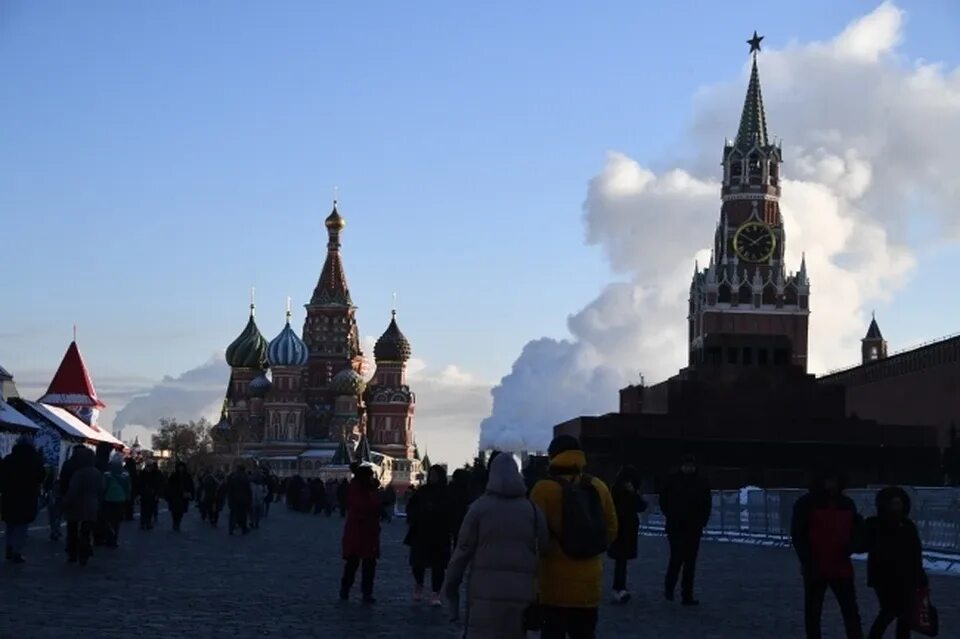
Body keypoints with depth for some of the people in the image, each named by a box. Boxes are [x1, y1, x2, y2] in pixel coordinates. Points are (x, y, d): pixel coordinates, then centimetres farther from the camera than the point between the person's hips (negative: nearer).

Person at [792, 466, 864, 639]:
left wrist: (850, 546, -6)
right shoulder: (806, 504, -6)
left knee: (851, 612, 2)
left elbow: (855, 530, 15)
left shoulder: (847, 504, 7)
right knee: (813, 613, 7)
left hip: (841, 568, 3)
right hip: (815, 569, -3)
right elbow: (797, 535, -6)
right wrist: (807, 561, -13)